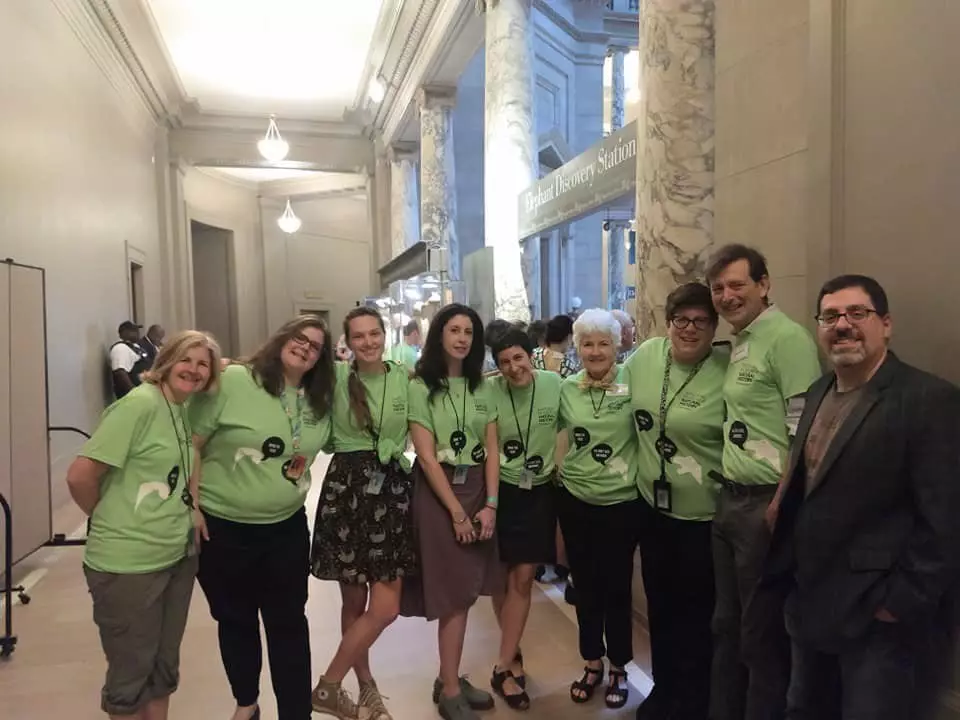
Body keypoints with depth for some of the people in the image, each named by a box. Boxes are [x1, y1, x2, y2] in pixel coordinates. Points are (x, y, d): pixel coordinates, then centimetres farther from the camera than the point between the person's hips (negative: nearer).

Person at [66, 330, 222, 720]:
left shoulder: (185, 410, 6)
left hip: (179, 557, 7)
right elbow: (80, 475, -20)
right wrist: (110, 520, -4)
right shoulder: (139, 403, -18)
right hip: (128, 564, -7)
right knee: (131, 672, 11)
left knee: (164, 665, 20)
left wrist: (185, 516, 5)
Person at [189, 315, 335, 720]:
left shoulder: (320, 403, 0)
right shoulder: (232, 381, -13)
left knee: (289, 624, 11)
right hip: (222, 527, -2)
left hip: (287, 529, 3)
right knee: (235, 621, 16)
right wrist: (191, 505, -11)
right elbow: (191, 444, -11)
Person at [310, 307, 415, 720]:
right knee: (354, 601, 8)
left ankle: (363, 687, 25)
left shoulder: (405, 378, 2)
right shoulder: (336, 376, -3)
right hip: (346, 489, -2)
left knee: (385, 607, 1)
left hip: (393, 490, 2)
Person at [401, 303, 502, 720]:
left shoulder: (481, 386, 7)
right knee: (453, 593, -1)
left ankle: (449, 678, 24)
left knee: (466, 591, 8)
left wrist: (490, 504, -6)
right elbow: (426, 456, -12)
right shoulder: (421, 387, -7)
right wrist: (457, 512, -13)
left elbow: (492, 449, 4)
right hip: (438, 492, -5)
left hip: (478, 489, 5)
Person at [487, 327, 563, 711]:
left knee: (523, 577, 3)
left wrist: (561, 462, -1)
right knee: (500, 576, 10)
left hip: (539, 491, 1)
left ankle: (503, 666, 15)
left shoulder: (554, 384, -10)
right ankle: (513, 652, 32)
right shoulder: (489, 391, -13)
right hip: (500, 490, 0)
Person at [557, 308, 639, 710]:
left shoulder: (633, 384, -10)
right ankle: (592, 663, 34)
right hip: (574, 500, 3)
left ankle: (618, 668, 31)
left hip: (621, 503, -3)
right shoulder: (567, 388, 0)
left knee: (617, 588, 10)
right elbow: (555, 431, 15)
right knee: (585, 586, 14)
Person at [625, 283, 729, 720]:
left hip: (703, 516, -5)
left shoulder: (727, 372, -18)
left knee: (696, 613, 11)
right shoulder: (645, 356, -3)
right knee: (659, 604, 21)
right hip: (652, 506, 5)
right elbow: (627, 410, 13)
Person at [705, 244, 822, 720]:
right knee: (727, 625, 20)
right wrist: (725, 488, 14)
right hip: (729, 501, 9)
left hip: (766, 504, -8)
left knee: (763, 632, 7)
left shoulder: (788, 339, -14)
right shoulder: (736, 345, 12)